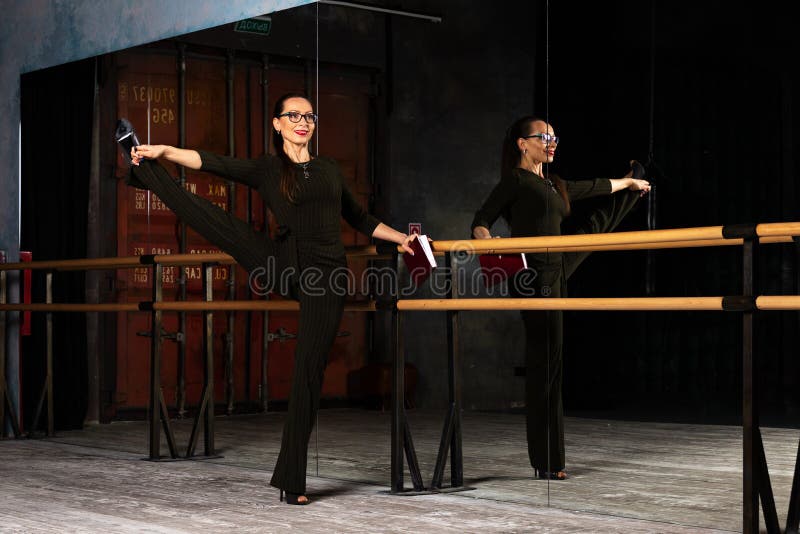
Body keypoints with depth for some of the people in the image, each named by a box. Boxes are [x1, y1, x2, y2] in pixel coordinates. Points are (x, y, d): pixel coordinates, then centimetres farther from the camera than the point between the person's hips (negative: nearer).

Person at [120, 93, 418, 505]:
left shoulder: (330, 170, 16)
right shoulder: (266, 169, 7)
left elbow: (359, 219, 25)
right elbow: (213, 163, -5)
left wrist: (400, 237, 16)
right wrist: (163, 151, -16)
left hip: (324, 277, 1)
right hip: (282, 266, -1)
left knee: (309, 374, -1)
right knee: (209, 217, -16)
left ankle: (292, 481, 5)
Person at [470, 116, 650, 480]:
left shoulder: (554, 185, 15)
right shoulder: (515, 180, -9)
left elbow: (593, 187, 32)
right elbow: (480, 221, -11)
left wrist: (628, 182, 46)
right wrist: (488, 241, -33)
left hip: (558, 270, 9)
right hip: (537, 278, -8)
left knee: (594, 224, 32)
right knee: (545, 364, -5)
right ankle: (547, 463, 2)